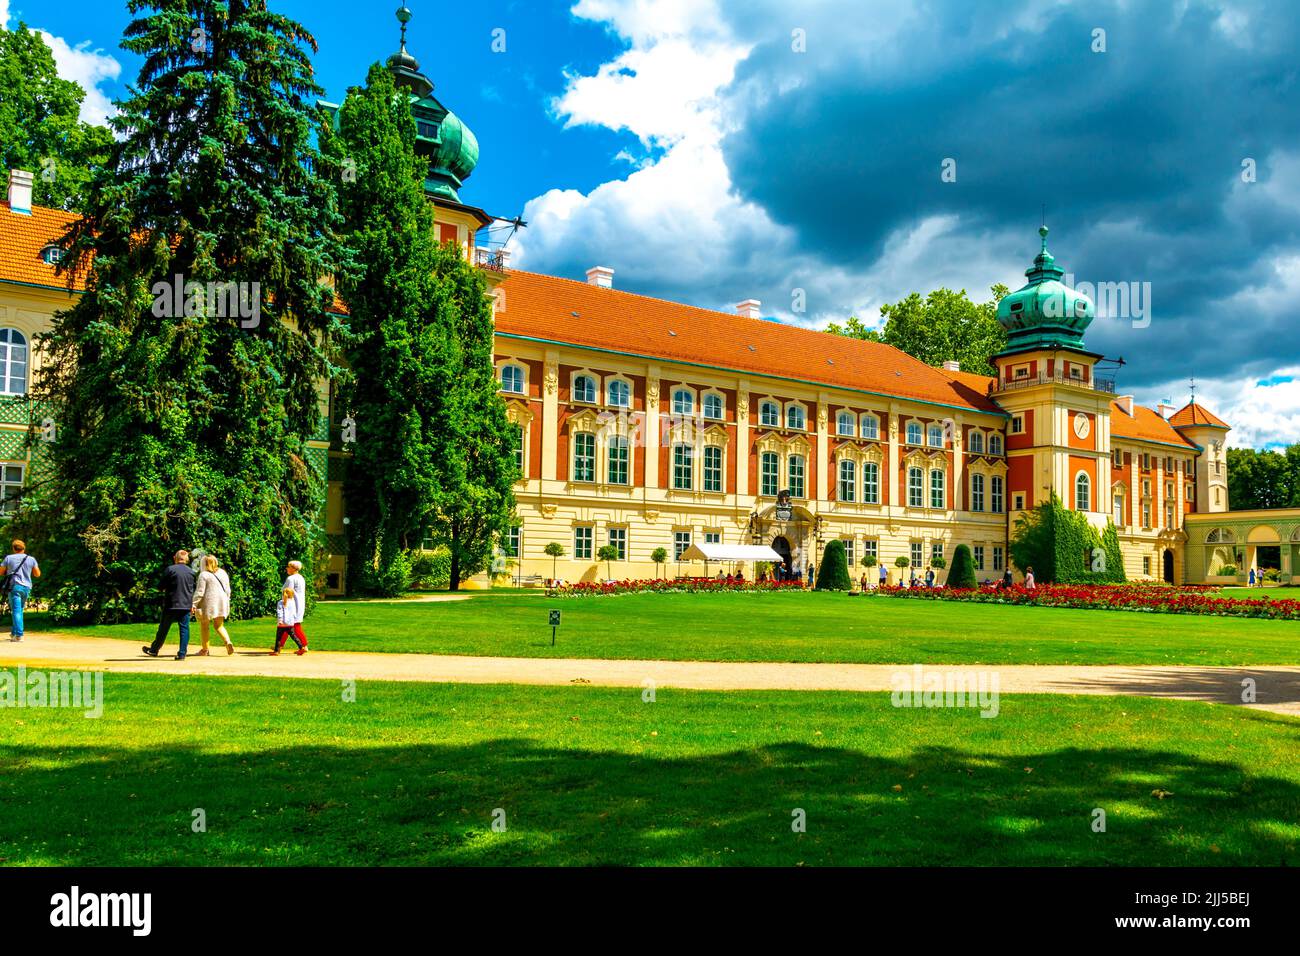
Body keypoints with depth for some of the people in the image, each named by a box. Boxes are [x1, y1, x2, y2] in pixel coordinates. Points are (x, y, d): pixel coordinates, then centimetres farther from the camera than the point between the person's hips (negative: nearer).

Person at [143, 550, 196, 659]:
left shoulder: (170, 569, -6)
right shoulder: (191, 571, 6)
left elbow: (162, 587, -4)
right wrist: (192, 603, 22)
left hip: (171, 604, -2)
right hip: (186, 605, 2)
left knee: (163, 628, 10)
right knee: (184, 629, 3)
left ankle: (154, 649, 24)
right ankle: (182, 654, -2)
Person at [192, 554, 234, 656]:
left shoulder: (204, 575, -9)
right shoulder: (223, 573, 10)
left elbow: (199, 592, -13)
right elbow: (227, 590, 13)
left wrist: (194, 604, -9)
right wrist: (226, 602, 22)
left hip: (208, 603, -5)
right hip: (221, 602, 6)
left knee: (204, 625, 9)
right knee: (219, 625, 14)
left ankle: (205, 650, 13)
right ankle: (228, 642, -11)